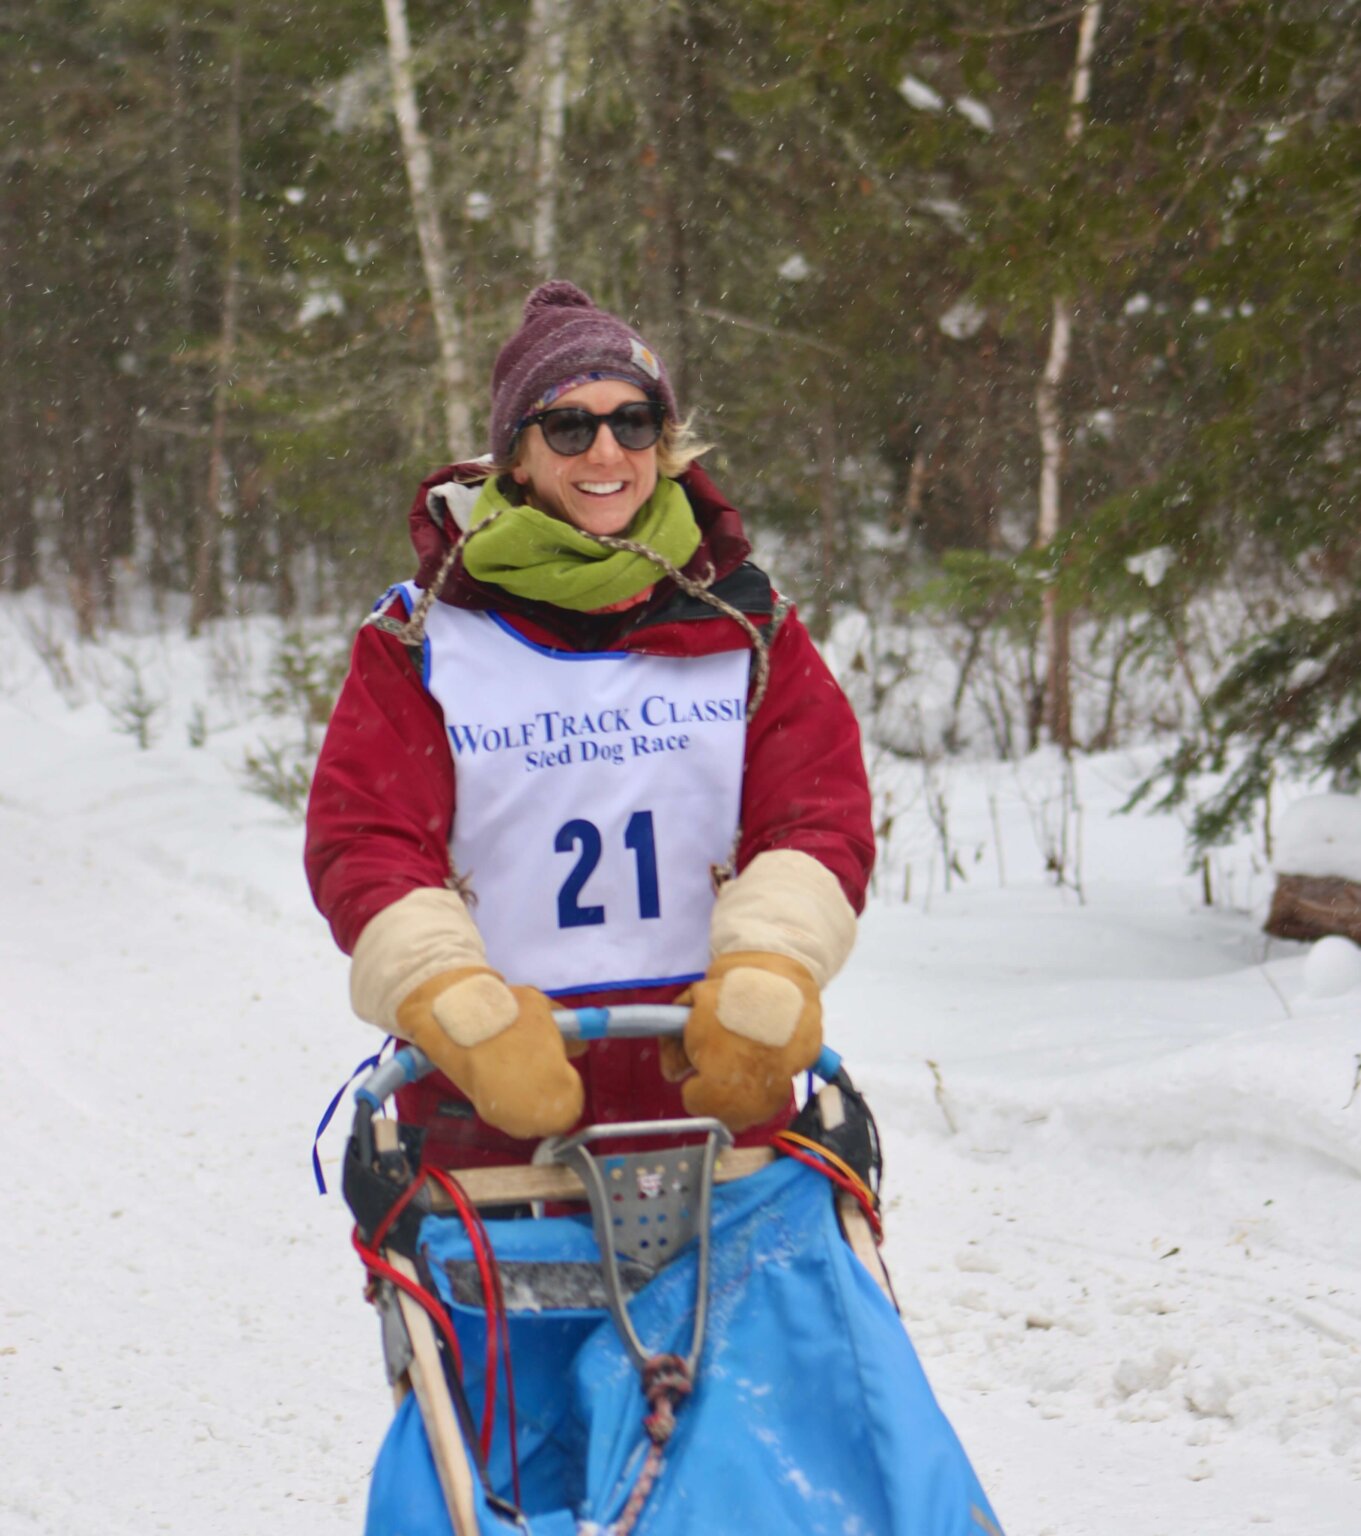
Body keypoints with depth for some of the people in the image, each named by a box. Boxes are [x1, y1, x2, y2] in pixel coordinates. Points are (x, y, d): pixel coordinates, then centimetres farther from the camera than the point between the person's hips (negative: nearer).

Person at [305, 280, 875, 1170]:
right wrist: (470, 1018, -21)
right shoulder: (421, 638, 6)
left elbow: (819, 817, 2)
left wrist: (764, 984, -19)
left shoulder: (742, 620, 11)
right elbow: (363, 847, -2)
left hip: (717, 1095, 1)